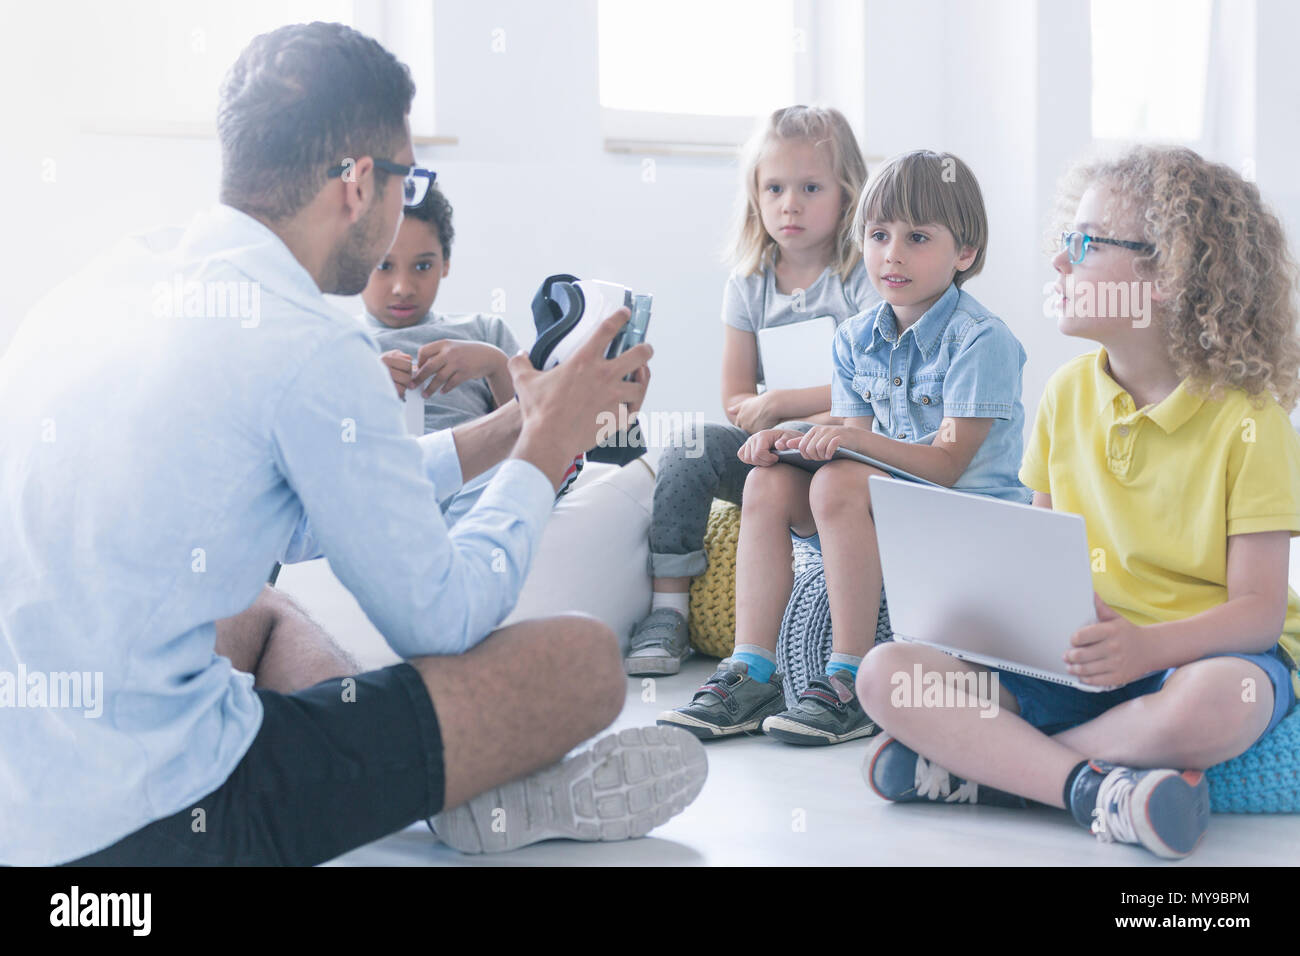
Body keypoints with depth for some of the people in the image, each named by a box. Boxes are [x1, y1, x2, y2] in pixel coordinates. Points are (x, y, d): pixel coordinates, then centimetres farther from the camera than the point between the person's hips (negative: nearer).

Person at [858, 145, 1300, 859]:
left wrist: (1149, 645, -31)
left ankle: (982, 766, -25)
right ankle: (1094, 787, -32)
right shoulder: (1067, 393, 7)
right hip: (1079, 657, 5)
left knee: (1213, 701, -42)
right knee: (886, 672, -17)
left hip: (1208, 649, -4)